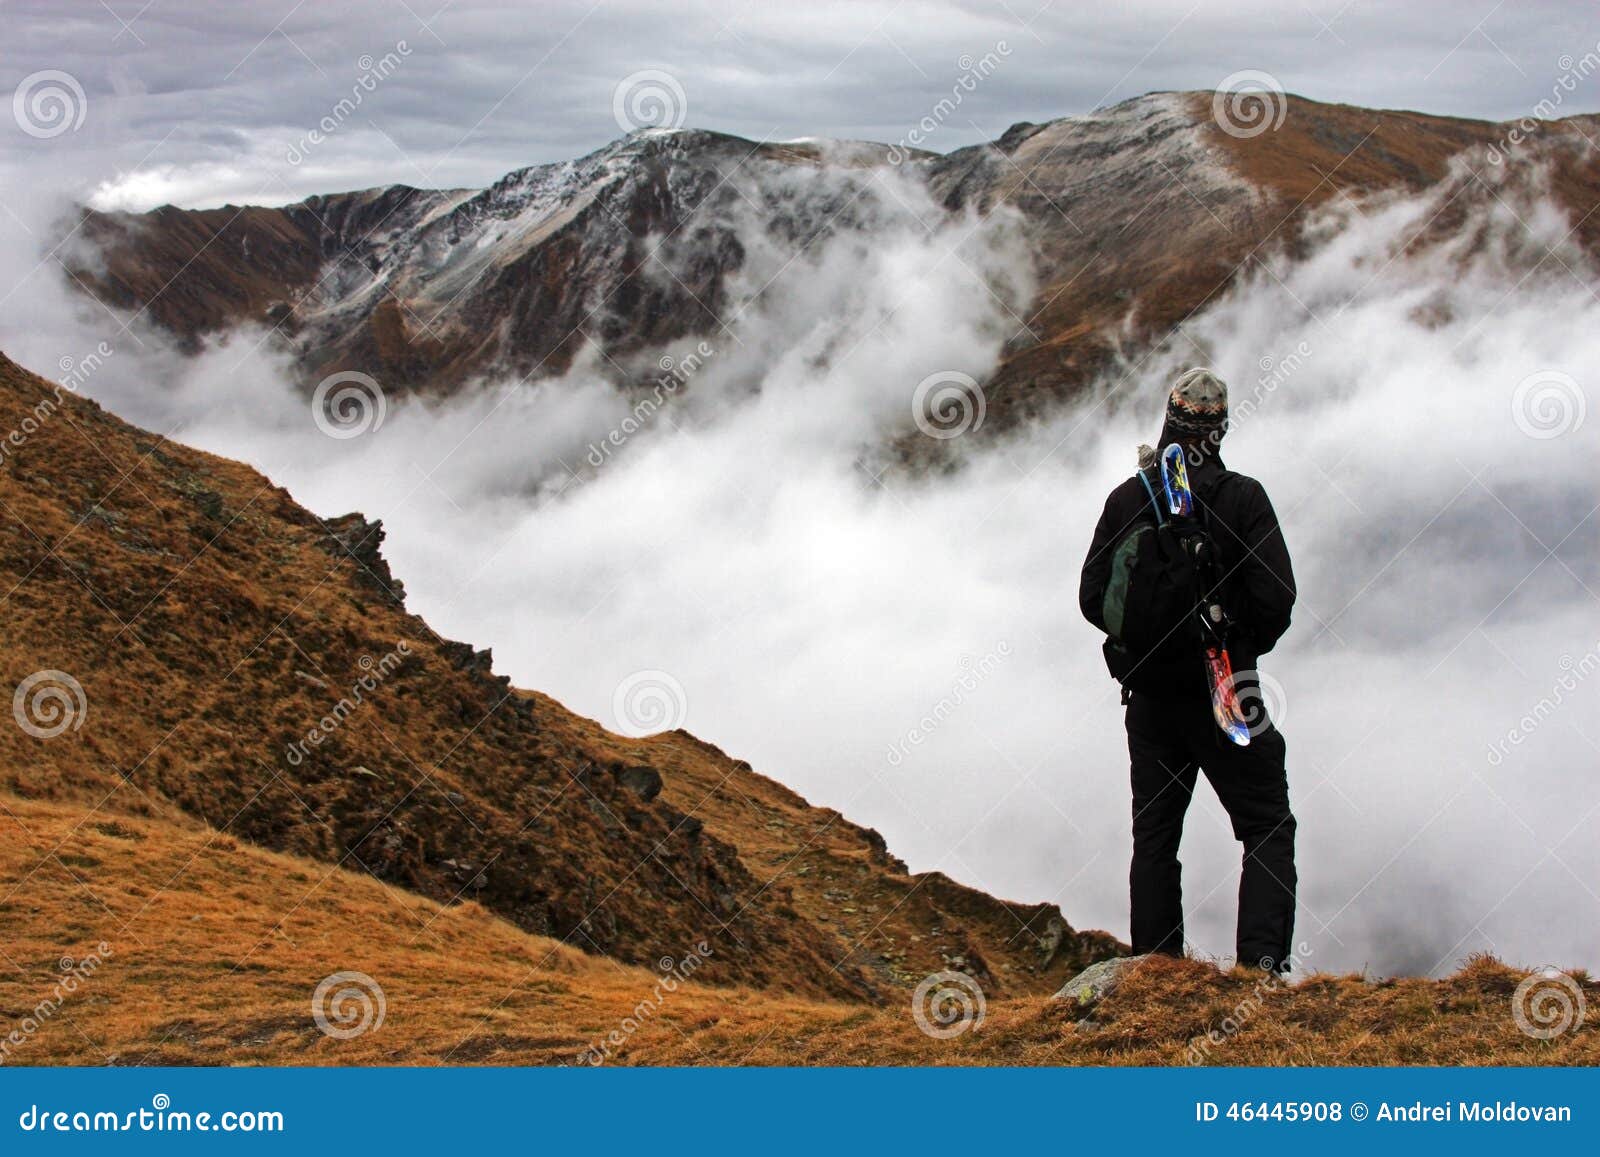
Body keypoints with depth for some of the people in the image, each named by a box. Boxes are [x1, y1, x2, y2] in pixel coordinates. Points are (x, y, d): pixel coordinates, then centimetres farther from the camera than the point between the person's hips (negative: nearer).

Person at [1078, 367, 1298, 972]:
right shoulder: (1242, 497, -8)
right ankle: (1263, 959, -7)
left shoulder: (1125, 499, 1)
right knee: (1268, 828, 6)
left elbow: (1092, 598, 2)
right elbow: (1275, 597, -11)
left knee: (1154, 836, 13)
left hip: (1149, 694, 3)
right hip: (1223, 691, -3)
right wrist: (1247, 645, 9)